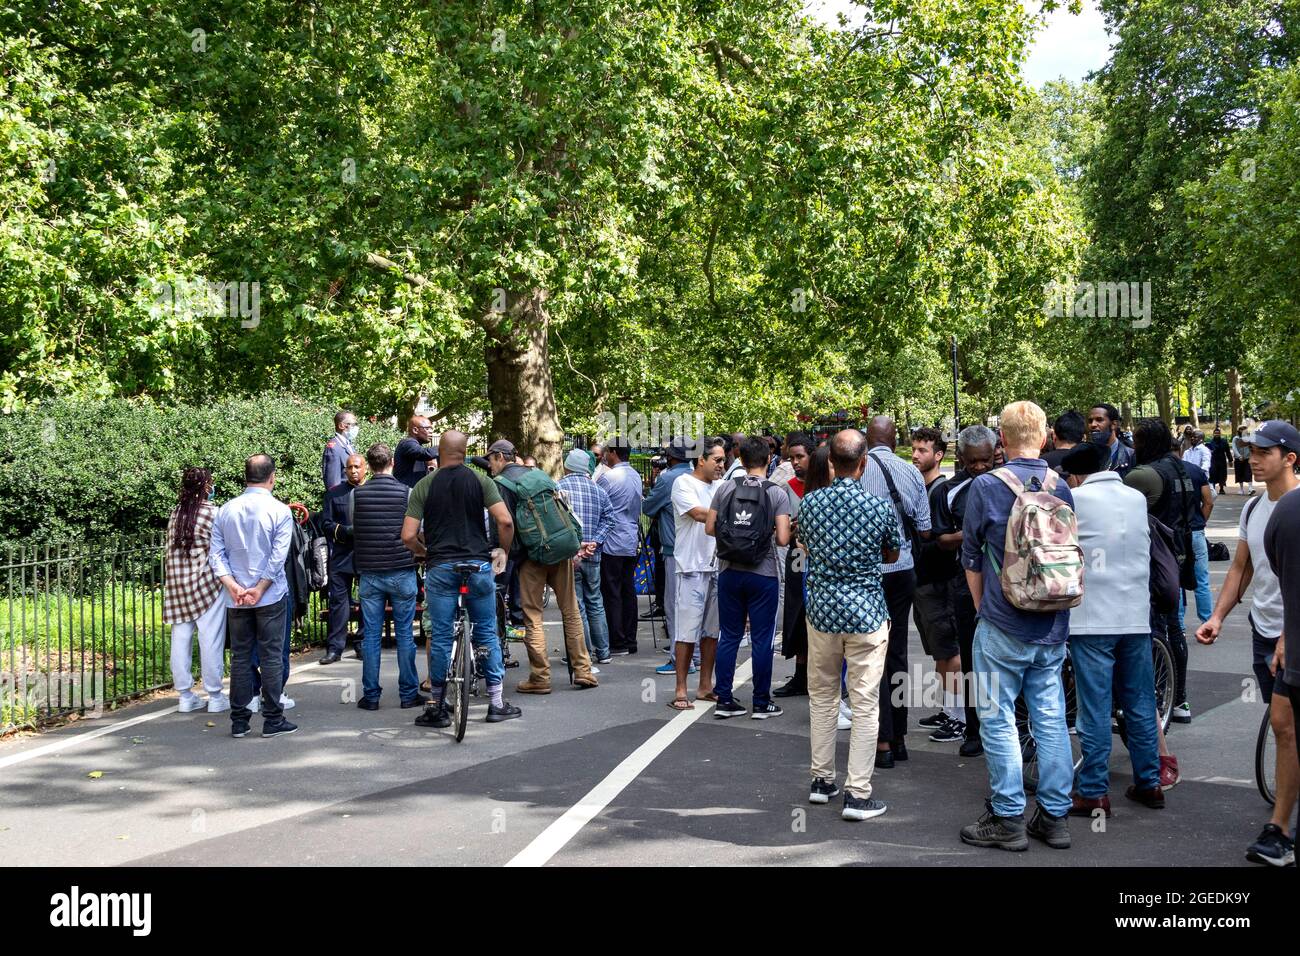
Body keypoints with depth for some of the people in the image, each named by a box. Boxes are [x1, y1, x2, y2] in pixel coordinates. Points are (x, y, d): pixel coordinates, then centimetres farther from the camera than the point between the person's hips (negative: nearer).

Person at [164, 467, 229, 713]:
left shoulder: (176, 512, 9)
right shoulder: (212, 512, -9)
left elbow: (171, 546, 11)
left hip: (176, 581, 6)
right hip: (205, 580, -6)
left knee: (181, 638, 8)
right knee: (210, 638, 0)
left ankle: (185, 696, 14)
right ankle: (215, 696, 5)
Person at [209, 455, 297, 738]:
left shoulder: (225, 510, 5)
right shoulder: (279, 511, -7)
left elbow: (216, 554, -1)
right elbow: (278, 556, -13)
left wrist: (232, 585, -7)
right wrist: (259, 588, -10)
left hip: (235, 598, 4)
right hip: (271, 596, -3)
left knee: (240, 657, 10)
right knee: (272, 657, 2)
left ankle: (239, 721, 13)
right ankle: (272, 720, 5)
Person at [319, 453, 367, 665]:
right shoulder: (334, 493, 7)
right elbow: (326, 523, 3)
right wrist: (346, 531, -13)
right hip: (341, 556, 1)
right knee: (338, 601, 0)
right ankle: (334, 648, 3)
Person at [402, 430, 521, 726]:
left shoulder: (424, 486, 2)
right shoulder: (480, 480, 1)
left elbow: (408, 536, -4)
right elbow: (505, 521, -10)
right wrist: (503, 552, 6)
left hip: (440, 568, 0)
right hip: (478, 565, 0)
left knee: (440, 637, 6)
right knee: (486, 633, 11)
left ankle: (437, 707, 12)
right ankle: (496, 702, 14)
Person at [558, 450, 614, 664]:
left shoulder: (558, 488, -5)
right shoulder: (598, 490, 8)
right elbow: (609, 518, 1)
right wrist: (594, 542, -5)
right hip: (592, 556, 4)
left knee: (576, 607, 1)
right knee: (595, 603, 16)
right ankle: (603, 652, 20)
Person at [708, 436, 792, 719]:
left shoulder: (725, 488, -1)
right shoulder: (777, 493, -7)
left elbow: (709, 528, 1)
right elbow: (783, 539, -13)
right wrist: (769, 536, 9)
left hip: (729, 572, 3)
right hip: (763, 575, -3)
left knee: (728, 636, 11)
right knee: (762, 639, 5)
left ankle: (724, 700, 14)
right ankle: (761, 703, 13)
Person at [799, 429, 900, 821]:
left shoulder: (811, 502, -4)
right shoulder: (880, 506, -10)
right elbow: (892, 556, 6)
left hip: (822, 608, 3)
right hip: (866, 611, -3)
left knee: (822, 696, 17)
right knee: (865, 703, 2)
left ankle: (821, 780, 25)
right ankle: (857, 793, 3)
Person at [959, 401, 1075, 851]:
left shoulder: (986, 486, -10)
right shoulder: (1062, 488, 3)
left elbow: (971, 557, -1)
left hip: (1003, 627, -5)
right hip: (1053, 628, 5)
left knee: (998, 720, 3)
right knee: (1050, 719, 10)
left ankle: (1008, 819, 7)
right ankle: (1054, 816, 17)